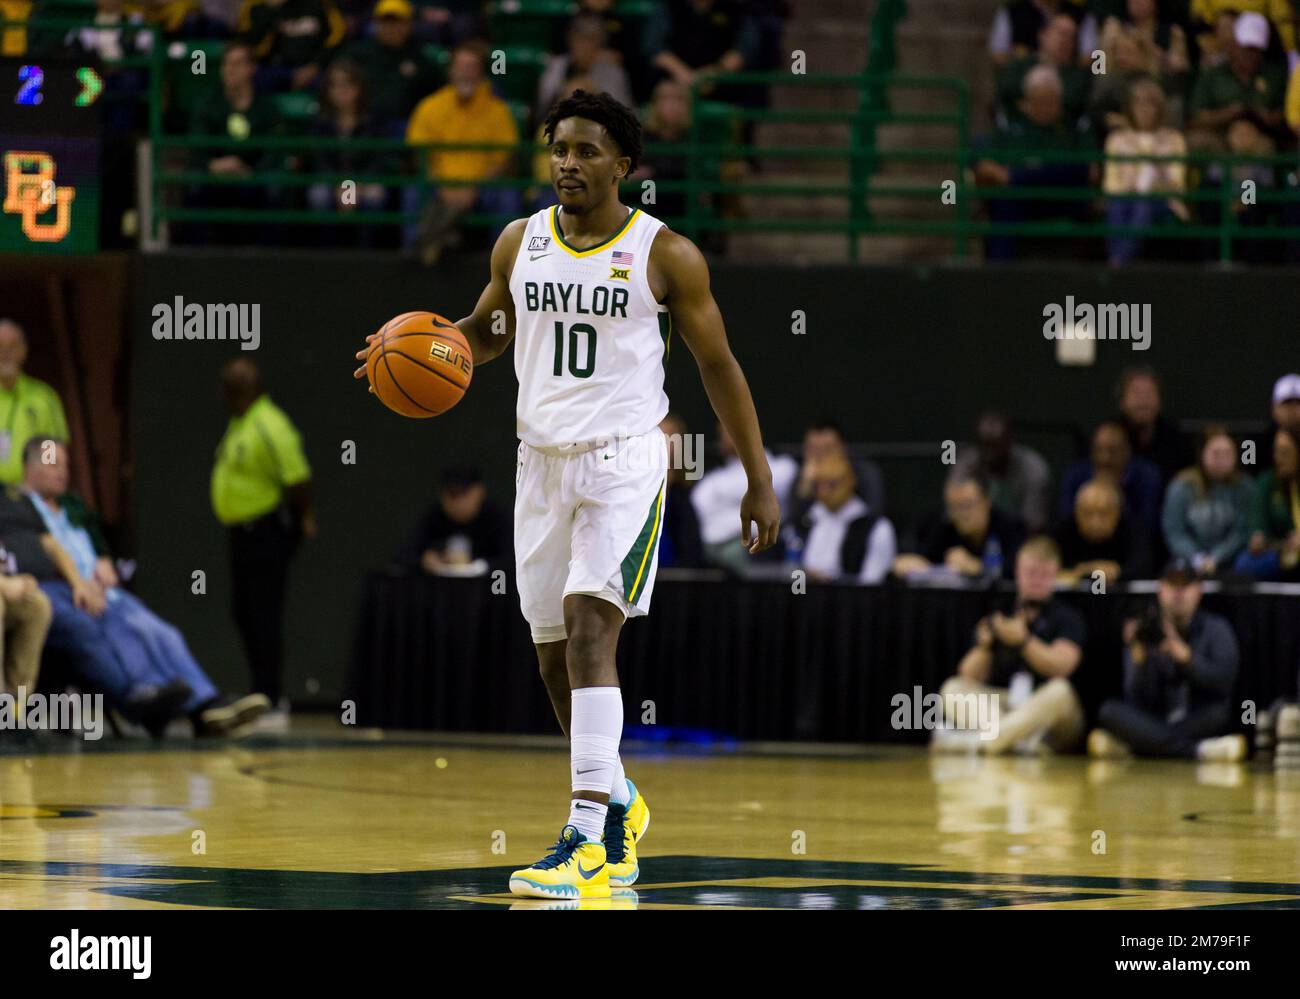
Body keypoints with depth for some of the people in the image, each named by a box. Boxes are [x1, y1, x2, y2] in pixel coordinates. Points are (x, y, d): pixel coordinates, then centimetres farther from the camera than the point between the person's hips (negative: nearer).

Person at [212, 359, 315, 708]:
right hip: (243, 531, 10)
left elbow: (297, 477, -21)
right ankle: (264, 694, 22)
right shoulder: (239, 423, 14)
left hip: (266, 532, -10)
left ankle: (268, 697, -7)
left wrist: (304, 517, -13)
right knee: (246, 613, 14)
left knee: (262, 614, -9)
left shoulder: (268, 427, -18)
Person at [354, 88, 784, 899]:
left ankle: (588, 844, -25)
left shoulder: (666, 254, -5)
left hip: (625, 462, -5)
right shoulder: (521, 243, 6)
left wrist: (761, 481, -1)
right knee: (555, 657, 11)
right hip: (543, 462, 5)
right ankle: (619, 805, 34)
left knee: (589, 633, -20)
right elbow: (485, 329, 23)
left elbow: (719, 367, 1)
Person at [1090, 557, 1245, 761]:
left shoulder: (1216, 628, 6)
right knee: (1110, 710, -26)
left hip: (1199, 724, -1)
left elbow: (1223, 681, -13)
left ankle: (1123, 747, -33)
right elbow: (1139, 701, -5)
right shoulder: (1148, 632, 6)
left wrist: (1184, 654, -26)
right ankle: (1198, 750, -39)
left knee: (1217, 712, -33)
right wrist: (1139, 656, -22)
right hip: (1154, 725, 1)